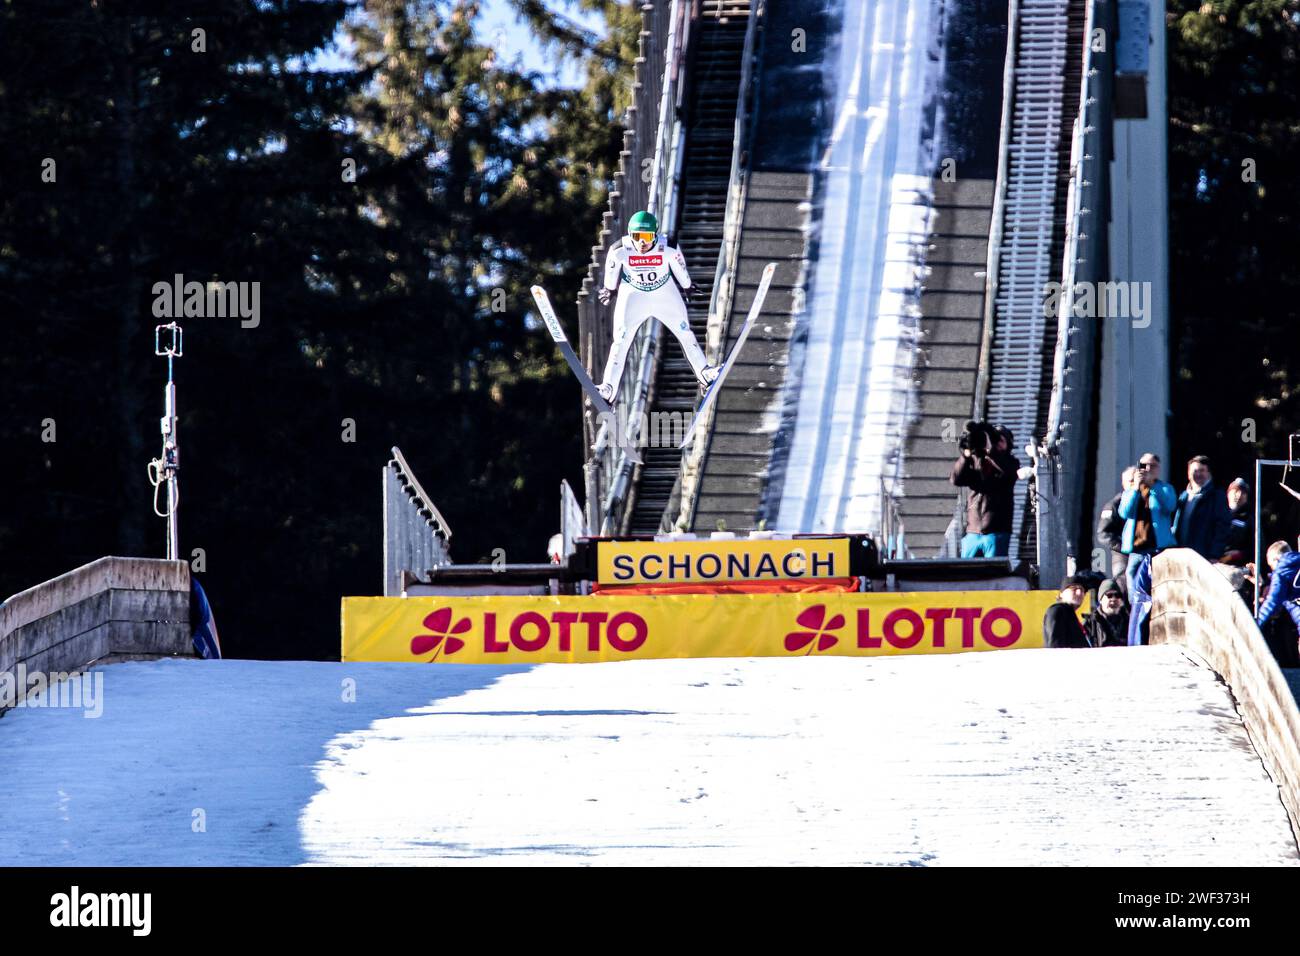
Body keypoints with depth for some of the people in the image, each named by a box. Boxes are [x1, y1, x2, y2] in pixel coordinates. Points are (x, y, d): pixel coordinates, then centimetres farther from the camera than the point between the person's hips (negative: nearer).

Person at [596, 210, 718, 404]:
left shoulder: (668, 249, -25)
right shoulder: (620, 250, -25)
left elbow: (679, 266, -4)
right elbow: (612, 267, -2)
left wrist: (687, 286, 14)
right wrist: (610, 289, 14)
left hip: (665, 294, 1)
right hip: (633, 295, -1)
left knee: (685, 333, 6)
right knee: (621, 340, -10)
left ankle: (704, 372, 23)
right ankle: (608, 387, -8)